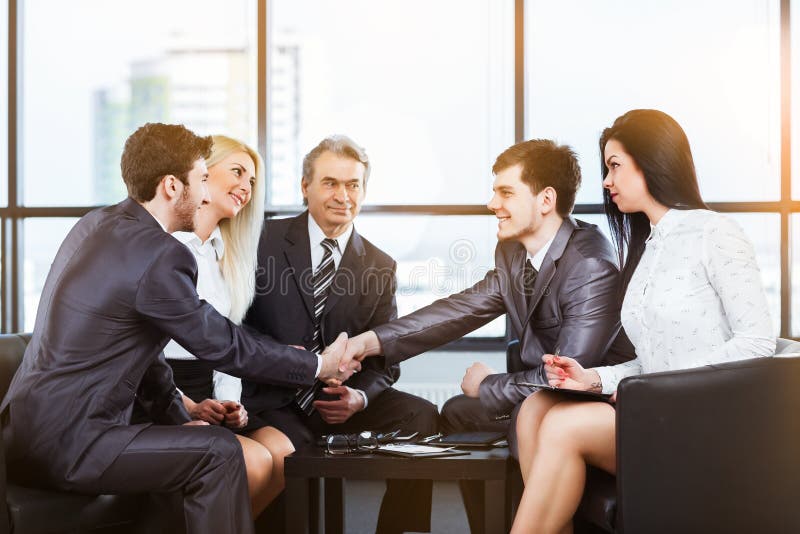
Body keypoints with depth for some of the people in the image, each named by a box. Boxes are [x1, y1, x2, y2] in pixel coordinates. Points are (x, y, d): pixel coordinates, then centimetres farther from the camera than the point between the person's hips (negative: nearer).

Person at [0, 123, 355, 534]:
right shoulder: (160, 257, -19)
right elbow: (225, 346, -11)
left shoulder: (96, 224, 9)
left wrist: (179, 409, 14)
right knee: (218, 452, -12)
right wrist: (318, 366, 1)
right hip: (62, 442, -10)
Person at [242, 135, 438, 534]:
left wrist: (359, 397, -16)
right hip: (277, 400, -2)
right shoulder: (266, 240, 2)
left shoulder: (380, 267, 8)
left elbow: (385, 361, 6)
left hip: (343, 401, 3)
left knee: (422, 417, -22)